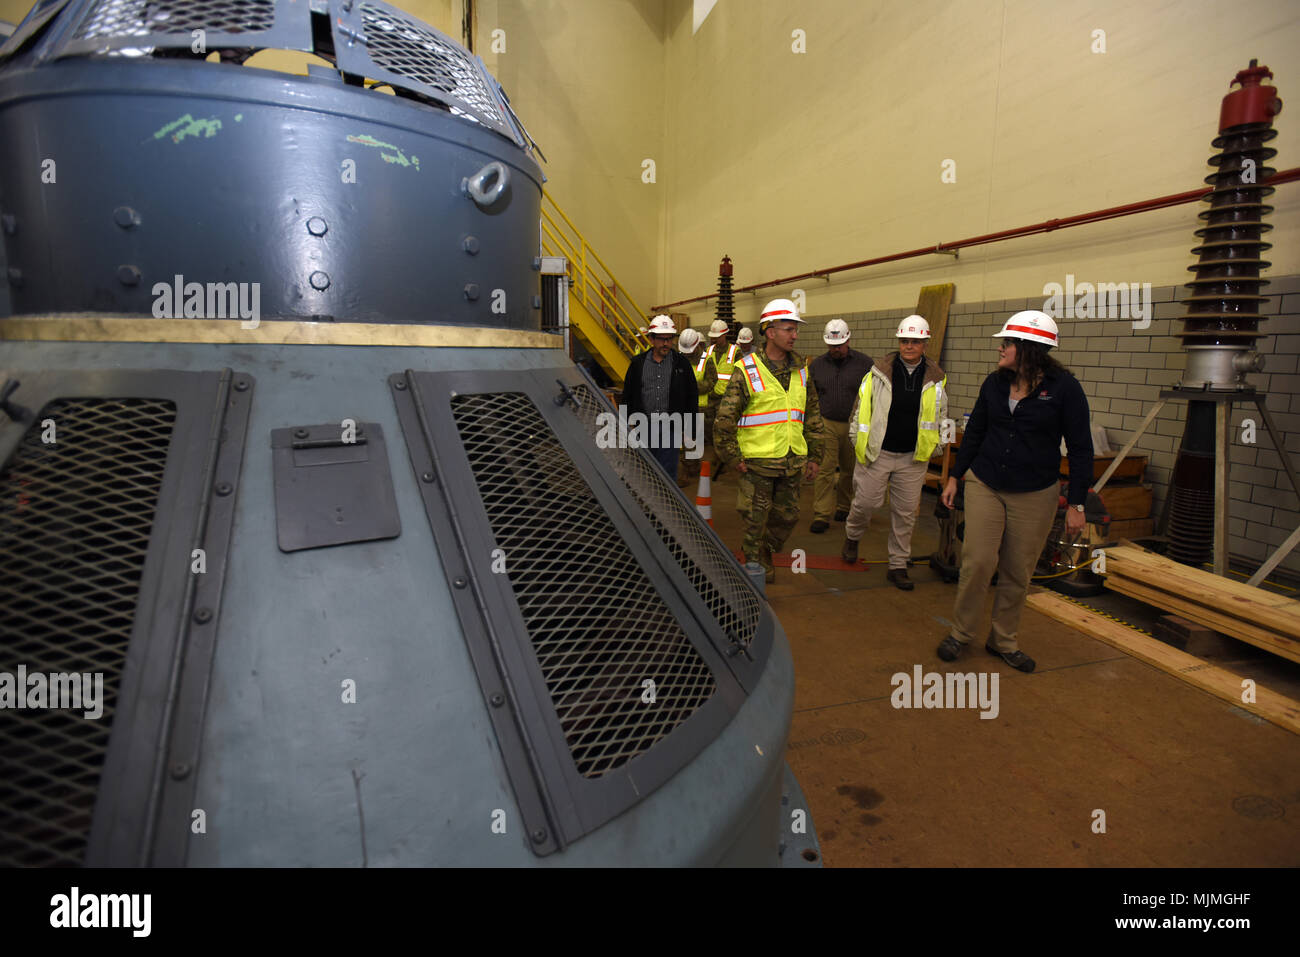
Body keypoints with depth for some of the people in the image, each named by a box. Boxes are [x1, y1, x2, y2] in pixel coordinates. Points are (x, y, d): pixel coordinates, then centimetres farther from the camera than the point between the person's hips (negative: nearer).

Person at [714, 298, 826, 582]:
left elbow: (812, 415, 14)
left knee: (788, 516, 14)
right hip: (757, 461, -5)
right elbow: (725, 417, -8)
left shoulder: (801, 370, 8)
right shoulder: (747, 371, -9)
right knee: (755, 518, 6)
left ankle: (764, 549, 40)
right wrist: (731, 456, -9)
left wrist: (814, 455, 12)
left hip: (792, 462, 5)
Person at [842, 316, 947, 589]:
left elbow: (940, 416, 15)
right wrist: (857, 443, 2)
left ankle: (898, 566, 19)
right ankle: (852, 536, 33)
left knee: (905, 512, 6)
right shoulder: (879, 372, -3)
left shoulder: (936, 378, 4)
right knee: (865, 502, 0)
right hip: (876, 453, -2)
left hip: (914, 457, 2)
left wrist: (932, 450, 11)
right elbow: (861, 406, 3)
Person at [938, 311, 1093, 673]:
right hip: (985, 486, 2)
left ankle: (1003, 640, 25)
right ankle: (961, 632, 13)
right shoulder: (994, 383, 2)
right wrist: (954, 476, 10)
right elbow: (974, 432, 11)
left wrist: (1076, 504, -9)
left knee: (1018, 573, 7)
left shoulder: (1064, 387, -9)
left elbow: (1080, 449, -7)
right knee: (977, 561, -5)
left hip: (1035, 495, -2)